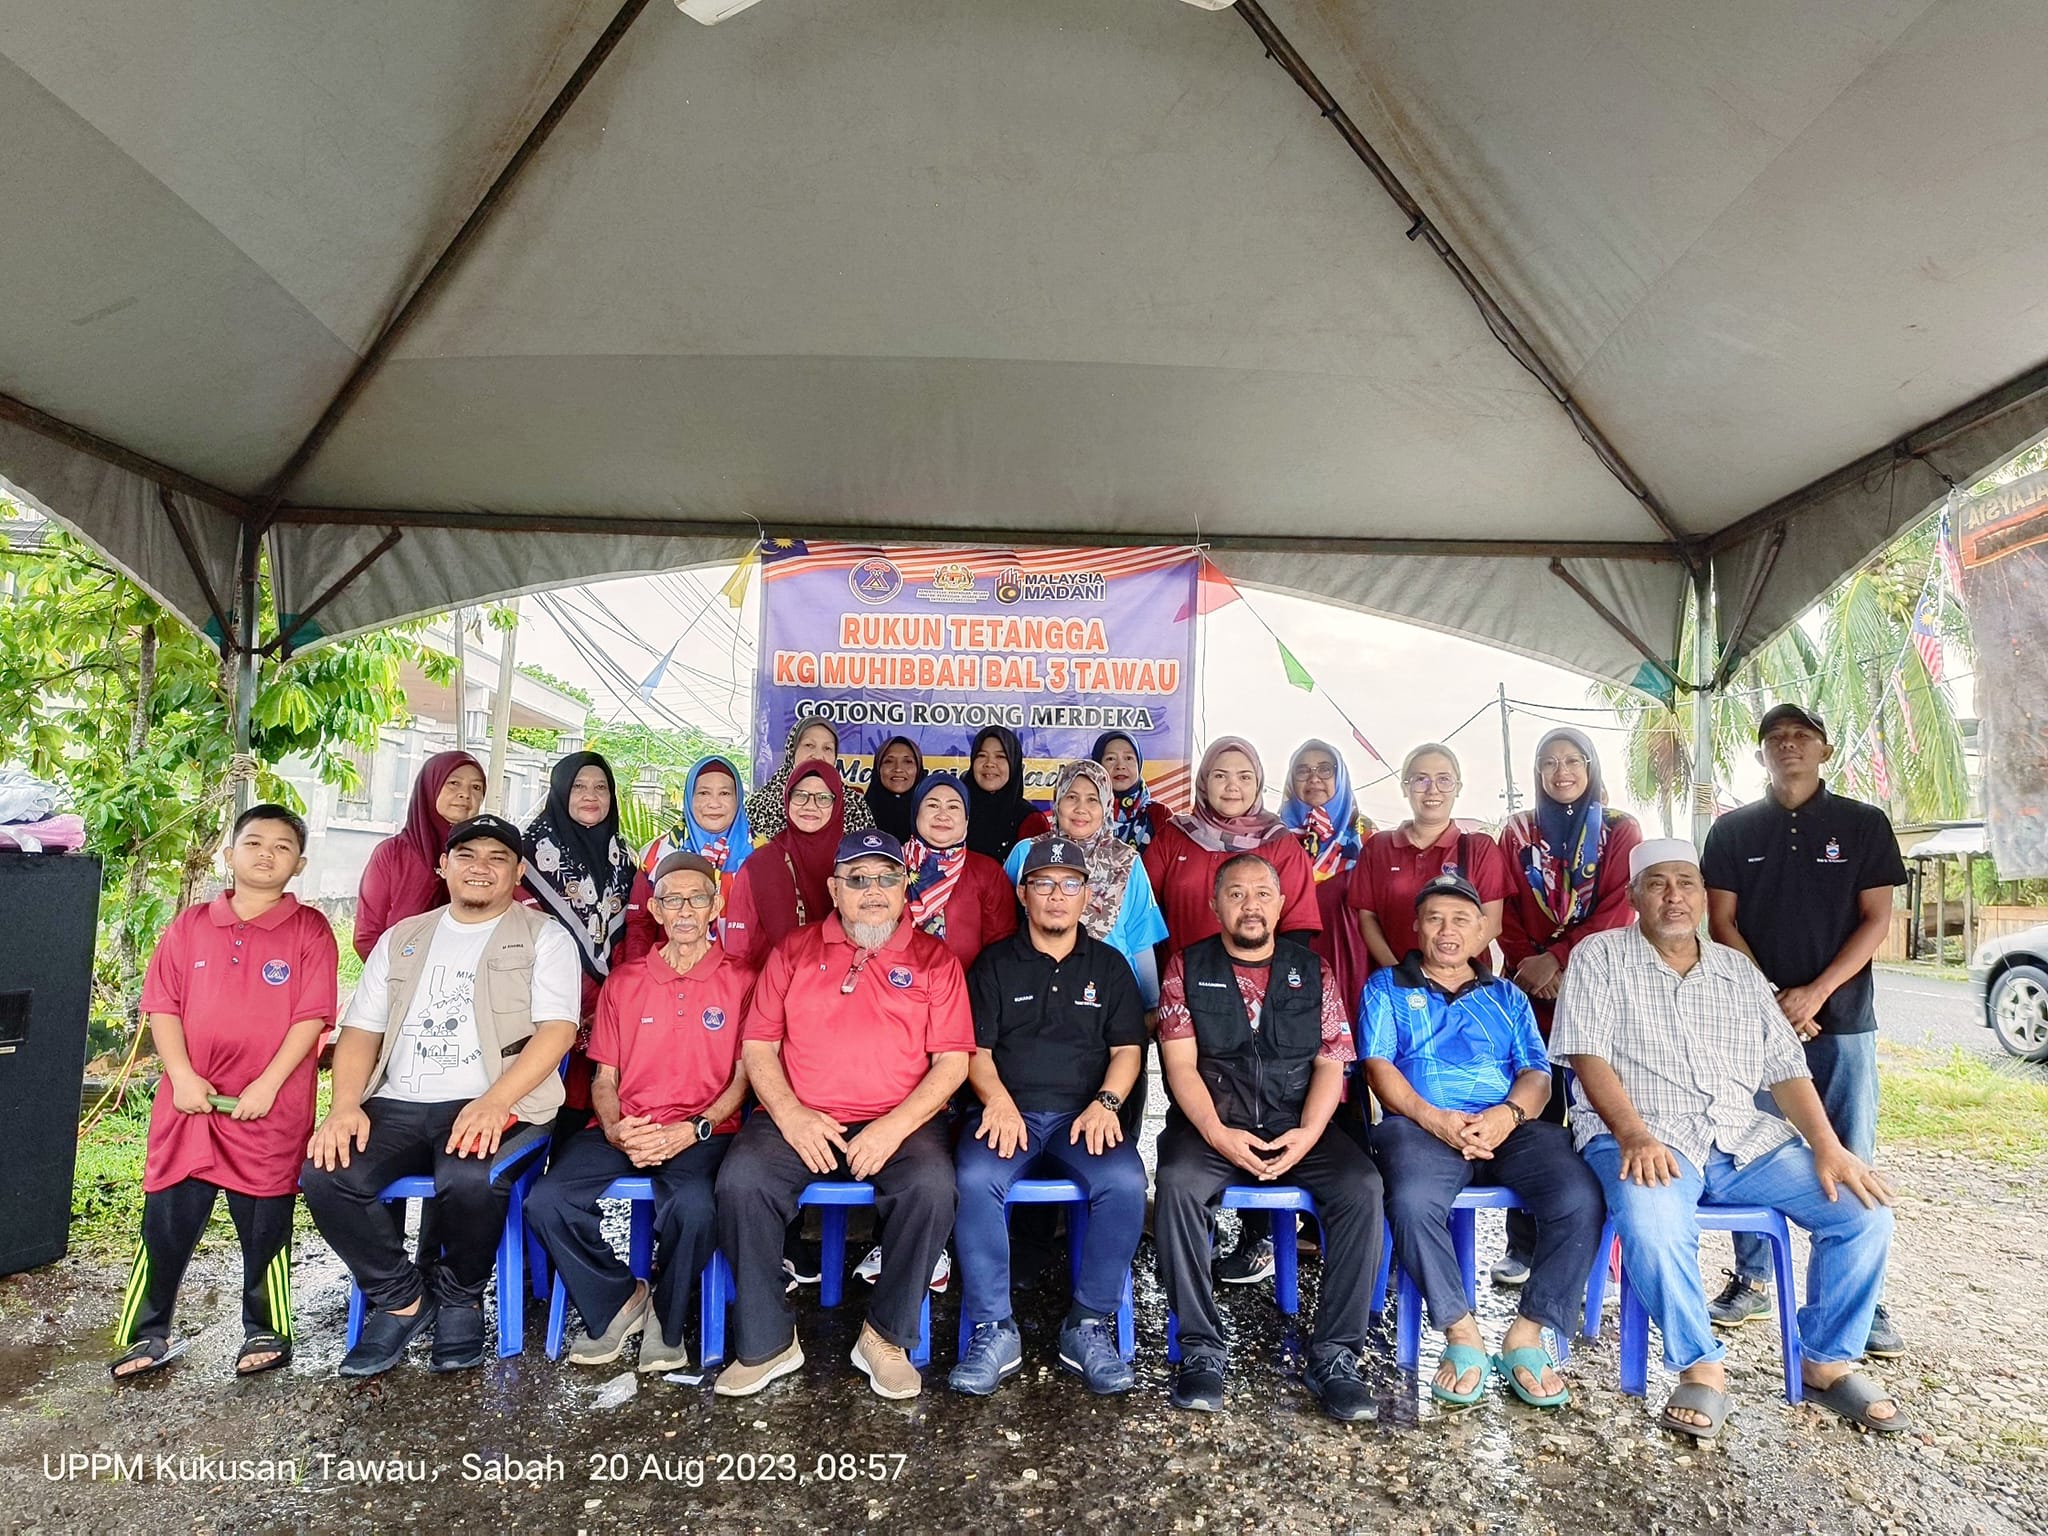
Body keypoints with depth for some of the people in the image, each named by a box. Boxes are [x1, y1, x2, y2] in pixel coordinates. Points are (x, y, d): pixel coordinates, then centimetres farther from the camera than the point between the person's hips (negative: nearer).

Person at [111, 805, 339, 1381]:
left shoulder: (309, 930, -3)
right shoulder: (189, 926, 6)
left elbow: (311, 1017, -7)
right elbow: (161, 1005, 4)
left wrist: (268, 1084, -13)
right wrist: (182, 1077, -7)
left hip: (270, 1109, -2)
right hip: (189, 1102, 3)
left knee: (265, 1226, 9)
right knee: (165, 1222, 9)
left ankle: (266, 1332, 25)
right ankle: (147, 1334, 27)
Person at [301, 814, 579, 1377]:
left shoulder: (545, 939, 6)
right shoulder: (402, 939, 21)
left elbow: (557, 1029, -7)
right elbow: (361, 1029, 15)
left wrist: (494, 1103, -22)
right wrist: (346, 1106, -5)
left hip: (495, 1105, -4)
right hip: (397, 1106, 5)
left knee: (469, 1179, -33)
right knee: (325, 1175, -22)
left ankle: (458, 1297, 0)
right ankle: (401, 1298, 3)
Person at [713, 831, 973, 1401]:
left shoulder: (934, 959, 8)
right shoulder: (794, 952, 13)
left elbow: (952, 1061, 1)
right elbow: (758, 1044, 7)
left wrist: (895, 1127, -13)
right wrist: (790, 1114, -10)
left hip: (900, 1123, -1)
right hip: (799, 1119, 1)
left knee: (932, 1186, -29)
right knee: (741, 1182, -25)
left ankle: (885, 1337, -6)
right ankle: (768, 1343, -5)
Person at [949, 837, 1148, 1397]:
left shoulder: (1109, 965, 16)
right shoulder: (994, 964, 13)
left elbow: (1128, 1048, 11)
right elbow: (976, 1049, 7)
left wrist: (1106, 1102, -9)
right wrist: (998, 1100, -13)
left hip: (1084, 1116, 1)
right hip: (1009, 1112, 0)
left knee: (1124, 1181, -30)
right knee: (975, 1178, -32)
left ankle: (1089, 1327, -13)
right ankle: (993, 1332, -18)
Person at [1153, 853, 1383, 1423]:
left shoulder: (1311, 970, 11)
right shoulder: (1186, 968, 6)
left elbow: (1331, 1062, 4)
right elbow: (1181, 1064, -2)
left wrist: (1309, 1132, -13)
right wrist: (1216, 1132, -17)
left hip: (1297, 1126, 2)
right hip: (1212, 1124, -1)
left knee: (1361, 1186, -25)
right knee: (1178, 1182, -31)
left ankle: (1334, 1353, -13)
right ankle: (1201, 1347, -16)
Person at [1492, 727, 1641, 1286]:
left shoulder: (1621, 829, 6)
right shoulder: (1518, 831, 12)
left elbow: (1618, 910, -5)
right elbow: (1505, 910, 6)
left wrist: (1556, 959, -12)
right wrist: (1531, 967, -8)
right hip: (1531, 990, 1)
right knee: (1532, 1117, 2)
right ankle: (1523, 1246, 10)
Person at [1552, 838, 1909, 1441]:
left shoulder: (1739, 971, 18)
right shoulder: (1601, 956, 3)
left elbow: (1787, 1070, 14)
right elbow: (1588, 1057, -7)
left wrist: (1828, 1147, -3)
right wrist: (1635, 1135, -21)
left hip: (1745, 1138, 5)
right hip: (1643, 1138, -5)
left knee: (1864, 1207, -13)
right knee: (1651, 1224, -34)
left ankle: (1826, 1362, 8)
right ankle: (1701, 1366, -9)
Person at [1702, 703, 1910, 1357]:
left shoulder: (1864, 824, 5)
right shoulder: (1733, 830, 6)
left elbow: (1876, 919, -1)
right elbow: (1721, 923, 3)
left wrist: (1813, 994, -11)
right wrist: (1769, 1000, -8)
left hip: (1842, 1017, -1)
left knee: (1850, 1162, 2)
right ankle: (1752, 1279, 18)